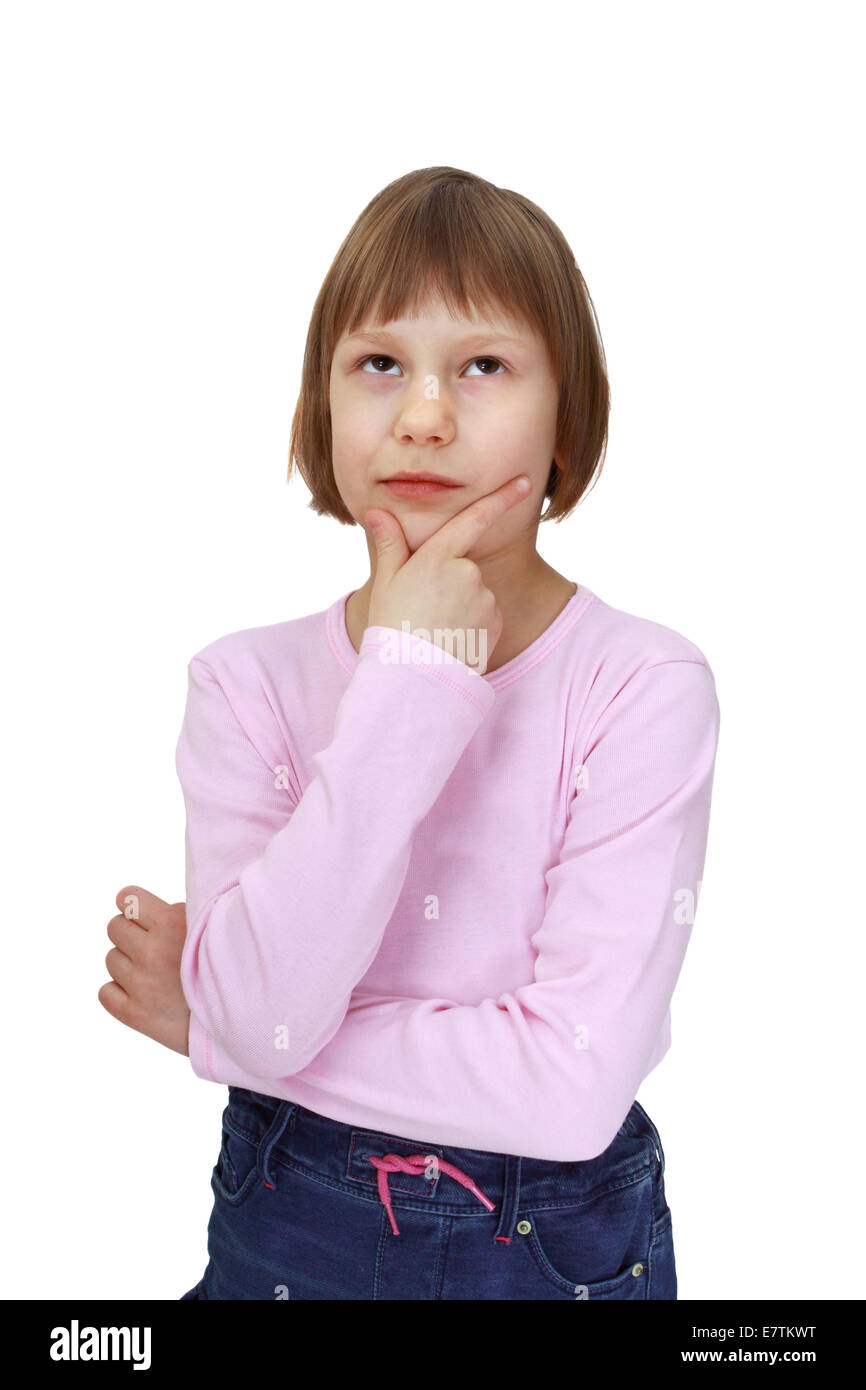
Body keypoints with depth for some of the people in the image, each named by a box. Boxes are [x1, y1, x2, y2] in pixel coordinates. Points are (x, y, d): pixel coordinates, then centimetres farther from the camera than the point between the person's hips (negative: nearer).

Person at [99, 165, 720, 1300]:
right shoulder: (247, 680, -9)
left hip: (559, 1241, -1)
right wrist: (407, 685, -25)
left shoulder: (646, 686, -18)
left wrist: (205, 1021, -17)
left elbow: (575, 1085, -23)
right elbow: (260, 1016, -21)